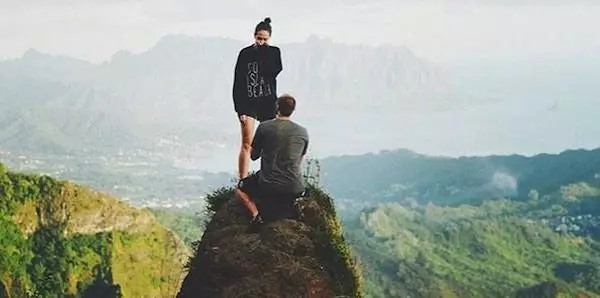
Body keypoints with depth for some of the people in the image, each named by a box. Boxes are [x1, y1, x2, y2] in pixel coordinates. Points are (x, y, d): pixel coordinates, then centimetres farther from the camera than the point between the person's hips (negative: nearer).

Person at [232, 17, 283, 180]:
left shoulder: (274, 52, 5)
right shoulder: (245, 53, 1)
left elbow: (274, 71, -14)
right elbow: (237, 83, -1)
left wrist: (263, 52, -9)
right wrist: (239, 109, -7)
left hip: (268, 103, 2)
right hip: (248, 102, -2)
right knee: (246, 144, -9)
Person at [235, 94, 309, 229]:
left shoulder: (264, 127, -4)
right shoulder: (303, 132, 3)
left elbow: (254, 156, 10)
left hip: (267, 186, -3)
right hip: (294, 189, 3)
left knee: (240, 189, 26)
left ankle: (256, 214, -1)